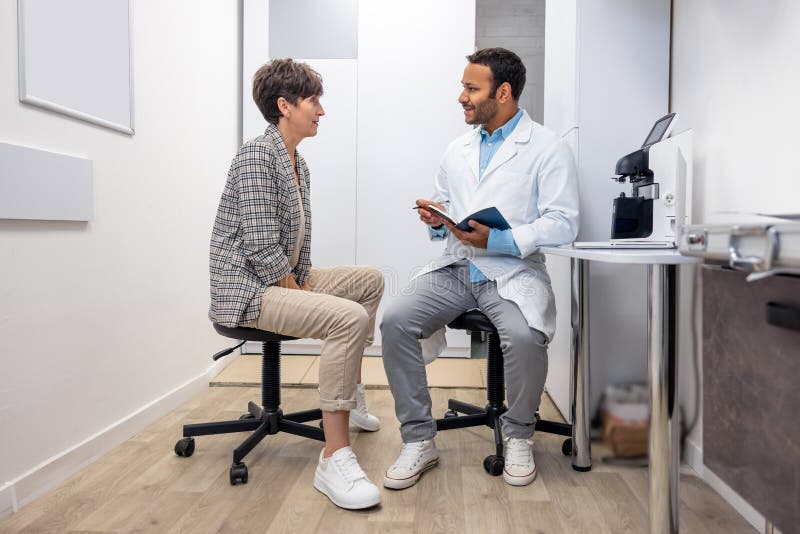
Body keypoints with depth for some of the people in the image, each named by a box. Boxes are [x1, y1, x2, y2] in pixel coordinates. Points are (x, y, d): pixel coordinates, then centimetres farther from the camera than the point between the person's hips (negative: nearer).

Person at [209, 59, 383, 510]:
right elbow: (262, 248, -22)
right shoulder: (257, 154, -15)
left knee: (370, 280, 15)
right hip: (248, 291, -10)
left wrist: (306, 285, 3)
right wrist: (301, 294, -14)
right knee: (350, 317, -29)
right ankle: (335, 457, -25)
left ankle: (350, 395, 24)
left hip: (286, 280, 10)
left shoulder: (298, 163, 14)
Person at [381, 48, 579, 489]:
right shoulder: (457, 150, 18)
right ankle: (418, 440, -5)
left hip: (513, 274, -4)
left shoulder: (548, 149, 0)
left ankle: (518, 436, -1)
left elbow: (563, 223, -9)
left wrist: (497, 240, -20)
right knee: (395, 321, -19)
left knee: (524, 337, -33)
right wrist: (436, 219, -1)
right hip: (454, 269, 5)